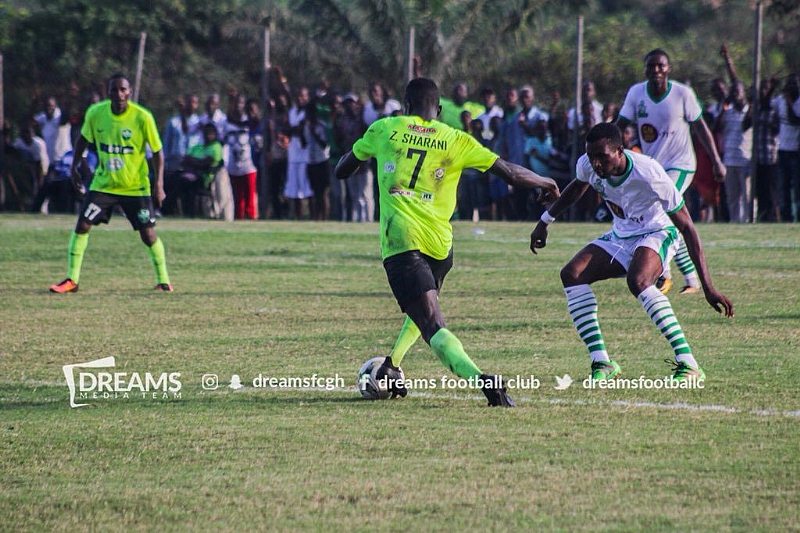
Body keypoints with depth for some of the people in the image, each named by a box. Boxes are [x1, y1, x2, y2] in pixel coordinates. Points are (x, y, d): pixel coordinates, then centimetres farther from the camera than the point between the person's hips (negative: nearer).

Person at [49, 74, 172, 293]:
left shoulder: (142, 117, -16)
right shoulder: (95, 113, -9)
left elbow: (157, 151, -8)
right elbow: (83, 139, 10)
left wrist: (159, 185, -13)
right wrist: (74, 169, 7)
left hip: (136, 186, -2)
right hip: (103, 183, 2)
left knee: (148, 234, -4)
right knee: (82, 226, -7)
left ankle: (163, 280, 16)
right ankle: (71, 280, 4)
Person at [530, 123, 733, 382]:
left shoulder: (648, 174, -32)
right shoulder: (587, 165, -16)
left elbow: (687, 228, -28)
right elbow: (578, 187, 14)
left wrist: (708, 287, -32)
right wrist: (545, 221, 17)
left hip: (656, 235, -7)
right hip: (620, 237, 7)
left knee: (638, 281, -37)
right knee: (571, 275, -15)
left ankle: (689, 365, -34)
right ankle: (601, 364, -12)